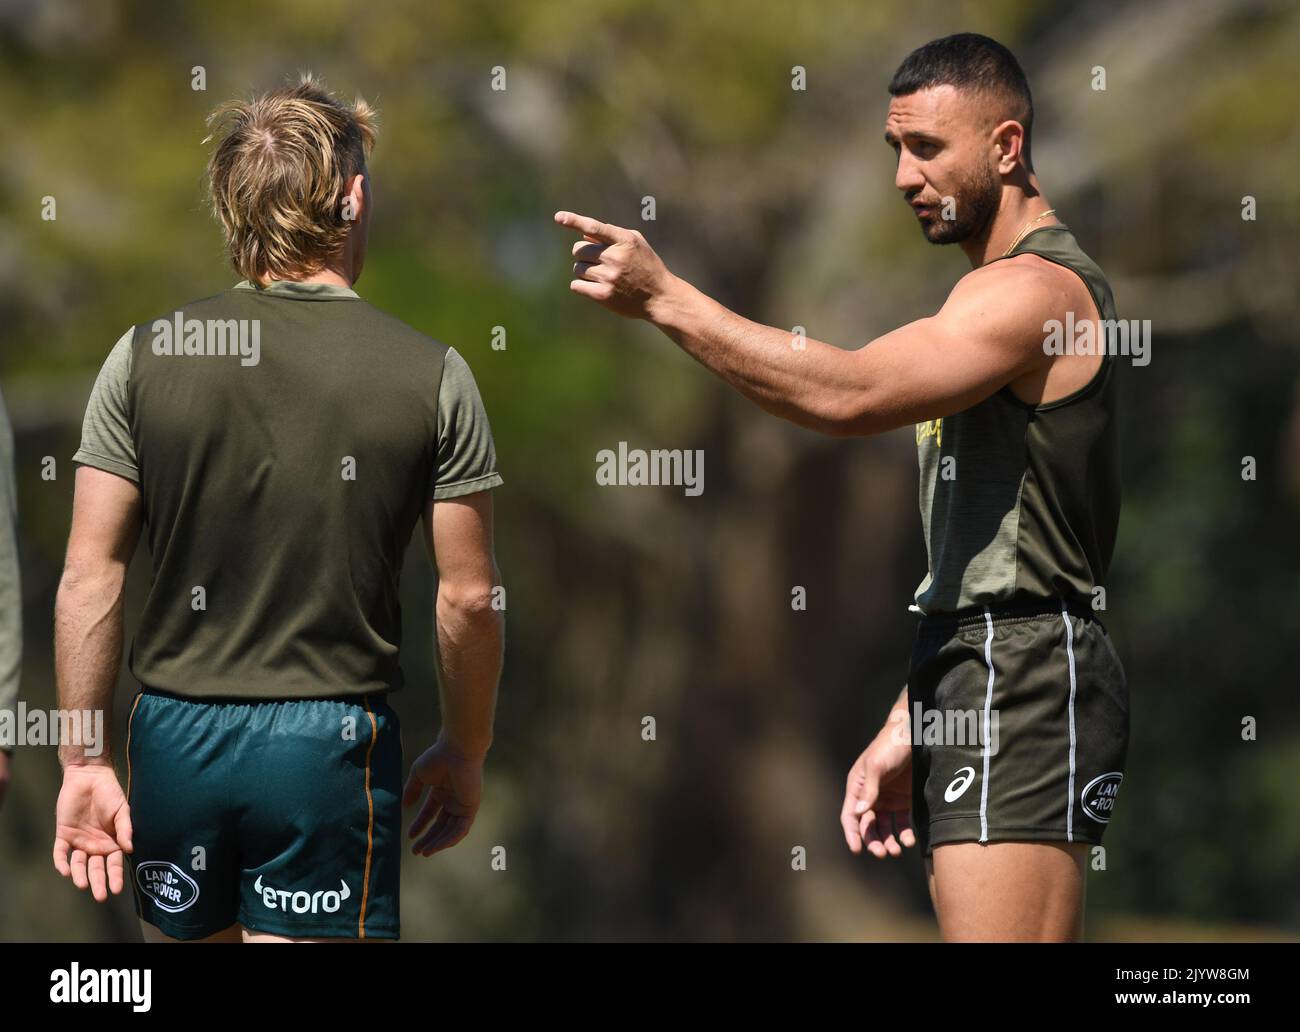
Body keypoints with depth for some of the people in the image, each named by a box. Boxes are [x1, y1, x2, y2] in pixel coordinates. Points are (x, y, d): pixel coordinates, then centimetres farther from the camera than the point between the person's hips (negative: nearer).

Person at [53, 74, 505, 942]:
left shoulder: (145, 357, -1)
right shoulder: (432, 375, -5)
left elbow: (90, 578, -2)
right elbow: (469, 596, -2)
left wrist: (83, 761, 5)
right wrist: (465, 753, 12)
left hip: (176, 738, 3)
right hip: (332, 740, -2)